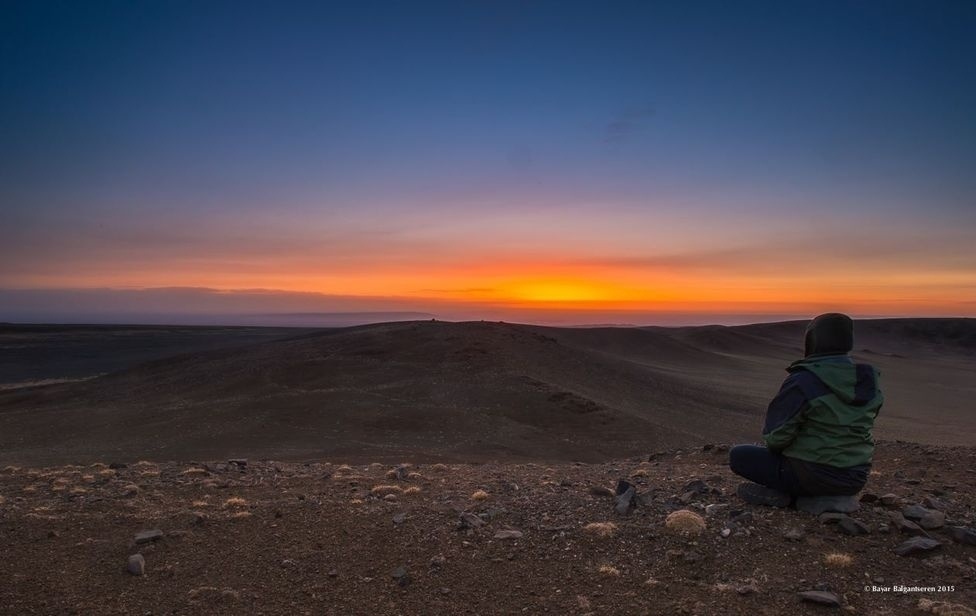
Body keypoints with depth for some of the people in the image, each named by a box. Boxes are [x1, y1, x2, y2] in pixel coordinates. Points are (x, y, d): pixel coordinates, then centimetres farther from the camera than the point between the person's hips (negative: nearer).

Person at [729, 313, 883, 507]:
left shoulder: (803, 382, -20)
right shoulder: (868, 381, 2)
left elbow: (777, 436, -17)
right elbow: (856, 428, 13)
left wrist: (773, 445, 6)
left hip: (816, 475, -7)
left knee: (738, 455, 7)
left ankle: (781, 494, -5)